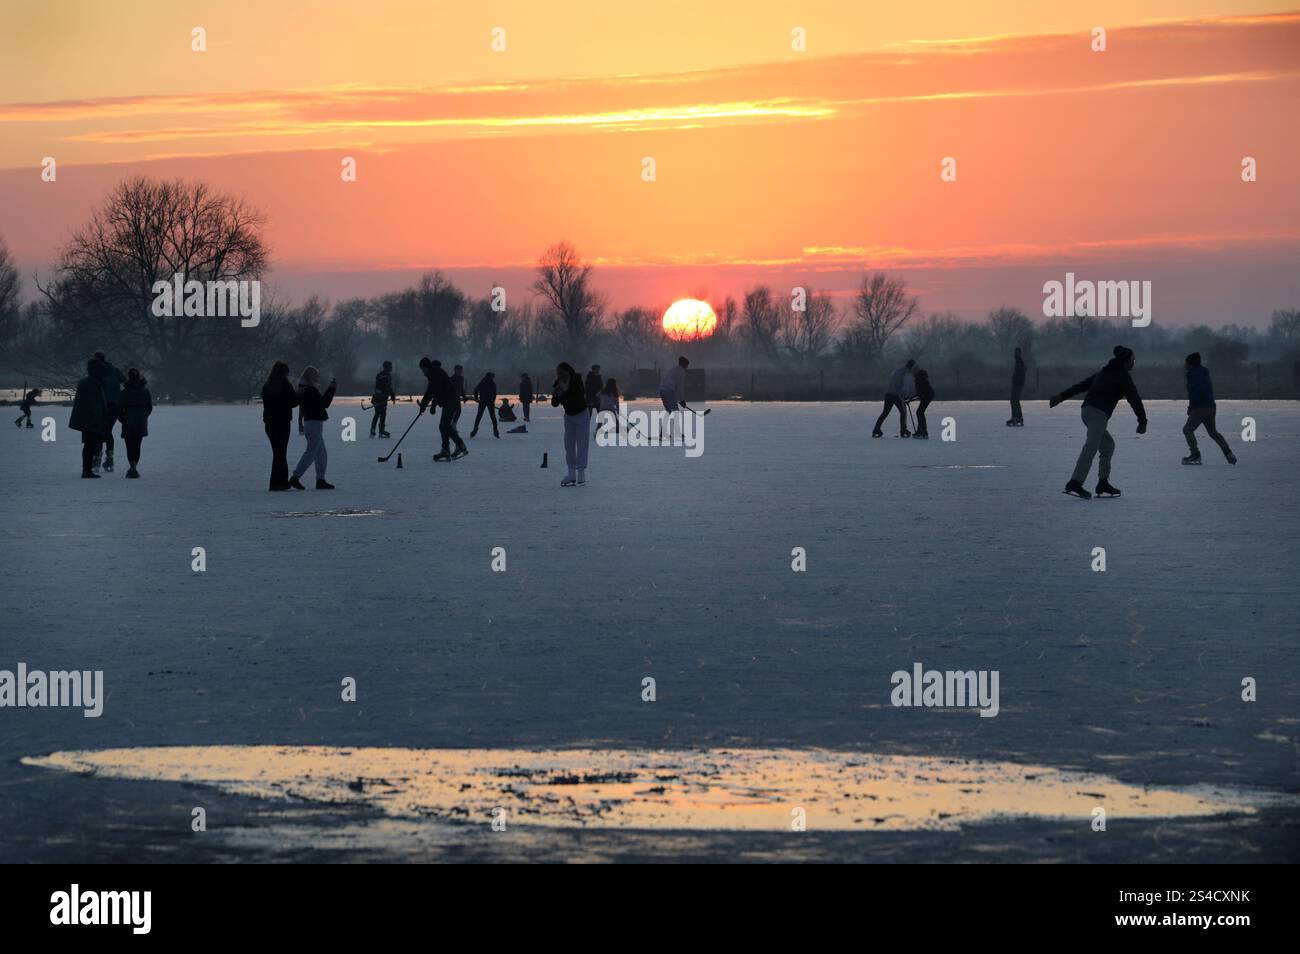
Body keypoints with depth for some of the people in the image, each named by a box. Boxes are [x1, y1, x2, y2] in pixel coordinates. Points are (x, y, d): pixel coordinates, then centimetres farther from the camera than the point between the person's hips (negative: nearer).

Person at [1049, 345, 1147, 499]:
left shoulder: (1105, 372, 24)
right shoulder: (1123, 376, -1)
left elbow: (1083, 384, 24)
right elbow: (1134, 398, -4)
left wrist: (1062, 396, 24)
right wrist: (1142, 421, 2)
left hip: (1087, 410, 9)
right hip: (1099, 413, -9)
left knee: (1108, 444, 18)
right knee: (1091, 448, -18)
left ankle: (1103, 484, 13)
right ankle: (1074, 484, -32)